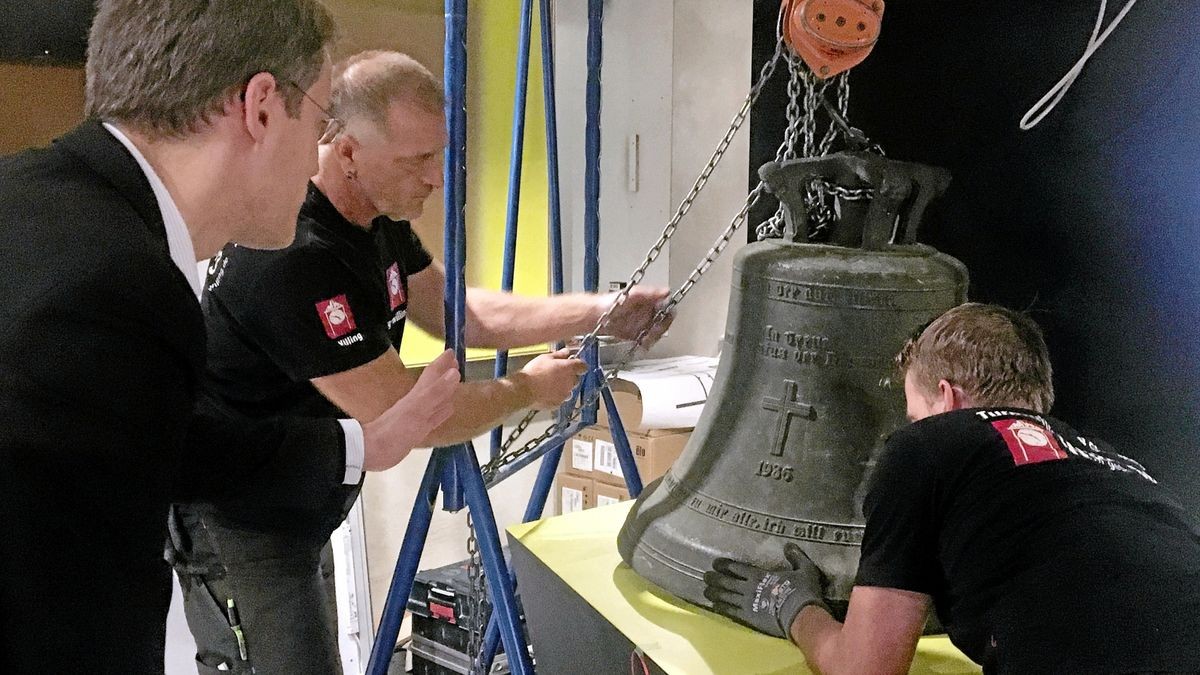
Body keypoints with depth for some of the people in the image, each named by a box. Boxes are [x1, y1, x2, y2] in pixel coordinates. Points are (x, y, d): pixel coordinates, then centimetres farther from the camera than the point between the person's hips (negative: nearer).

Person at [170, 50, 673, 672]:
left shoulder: (379, 217, -1)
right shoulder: (294, 257, -31)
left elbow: (454, 311, 8)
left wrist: (597, 312, -2)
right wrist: (529, 390, -10)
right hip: (236, 528, -9)